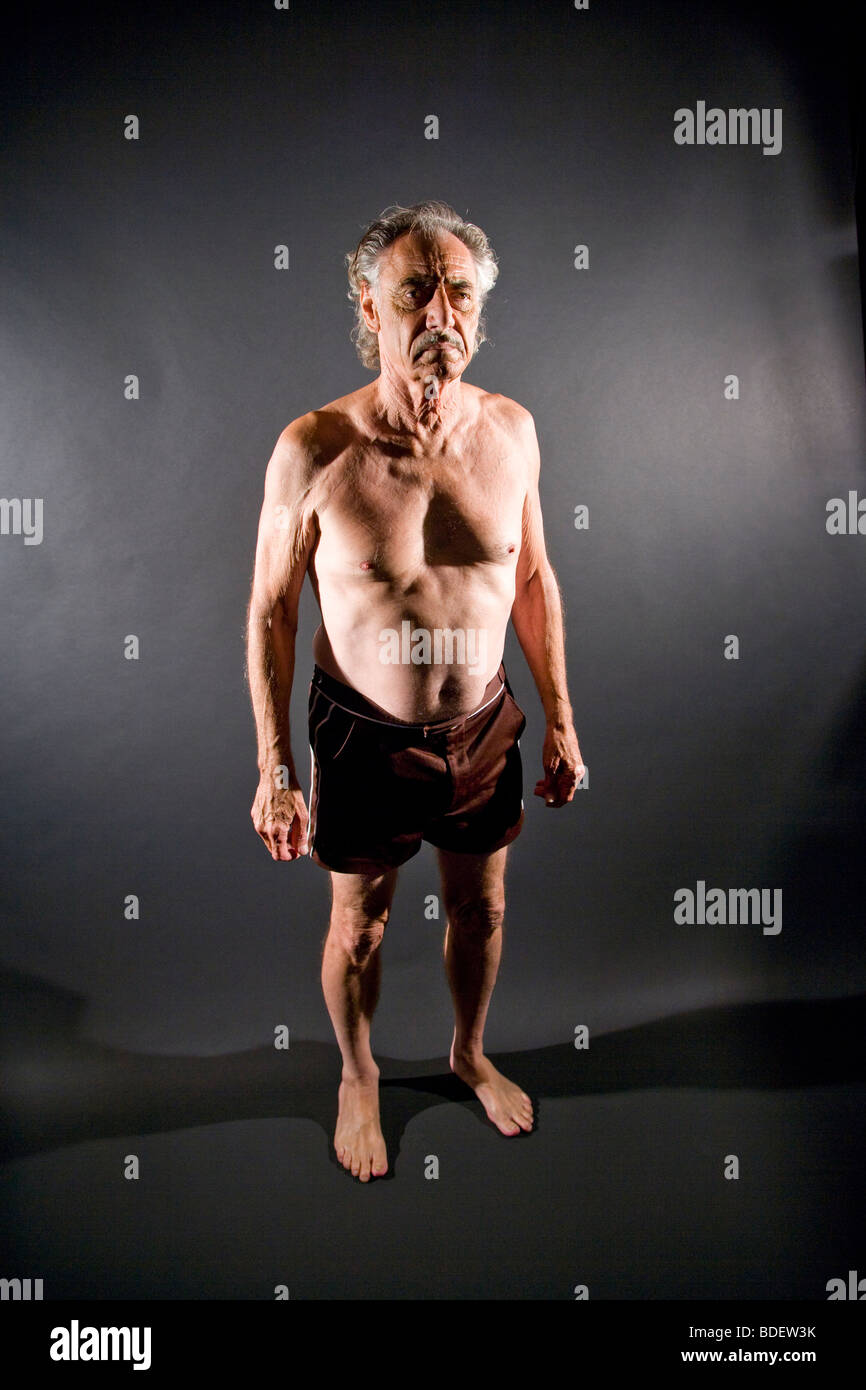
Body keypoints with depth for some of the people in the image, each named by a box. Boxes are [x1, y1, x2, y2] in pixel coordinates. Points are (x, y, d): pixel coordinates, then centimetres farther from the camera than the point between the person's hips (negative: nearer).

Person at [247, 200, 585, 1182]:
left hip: (484, 729, 3)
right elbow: (270, 612, -10)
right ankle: (358, 1079, 47)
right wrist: (274, 772, -10)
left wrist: (559, 719, 7)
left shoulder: (510, 429, -9)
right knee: (358, 925, 17)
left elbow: (534, 579, 4)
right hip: (364, 734, -3)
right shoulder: (313, 449, -20)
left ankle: (470, 1054, 52)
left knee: (480, 907, 22)